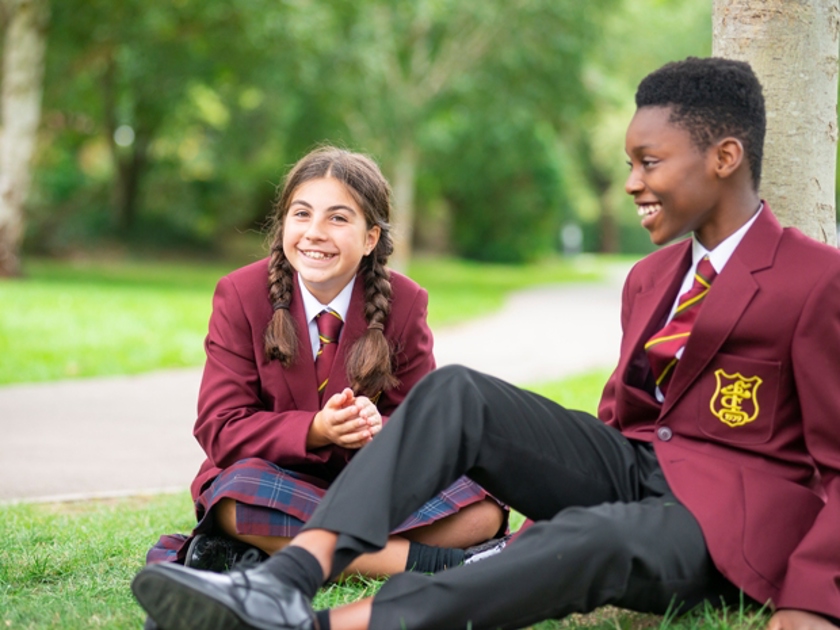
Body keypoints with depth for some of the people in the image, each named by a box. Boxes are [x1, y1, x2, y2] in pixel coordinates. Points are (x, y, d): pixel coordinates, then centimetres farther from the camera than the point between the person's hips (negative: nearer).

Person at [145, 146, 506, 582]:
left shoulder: (404, 302, -3)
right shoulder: (241, 295, -7)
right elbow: (219, 429, -11)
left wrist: (378, 430, -28)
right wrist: (316, 431, -29)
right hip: (278, 478, -2)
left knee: (483, 508, -25)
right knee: (239, 494, -37)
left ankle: (269, 551, -27)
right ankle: (423, 559, -31)